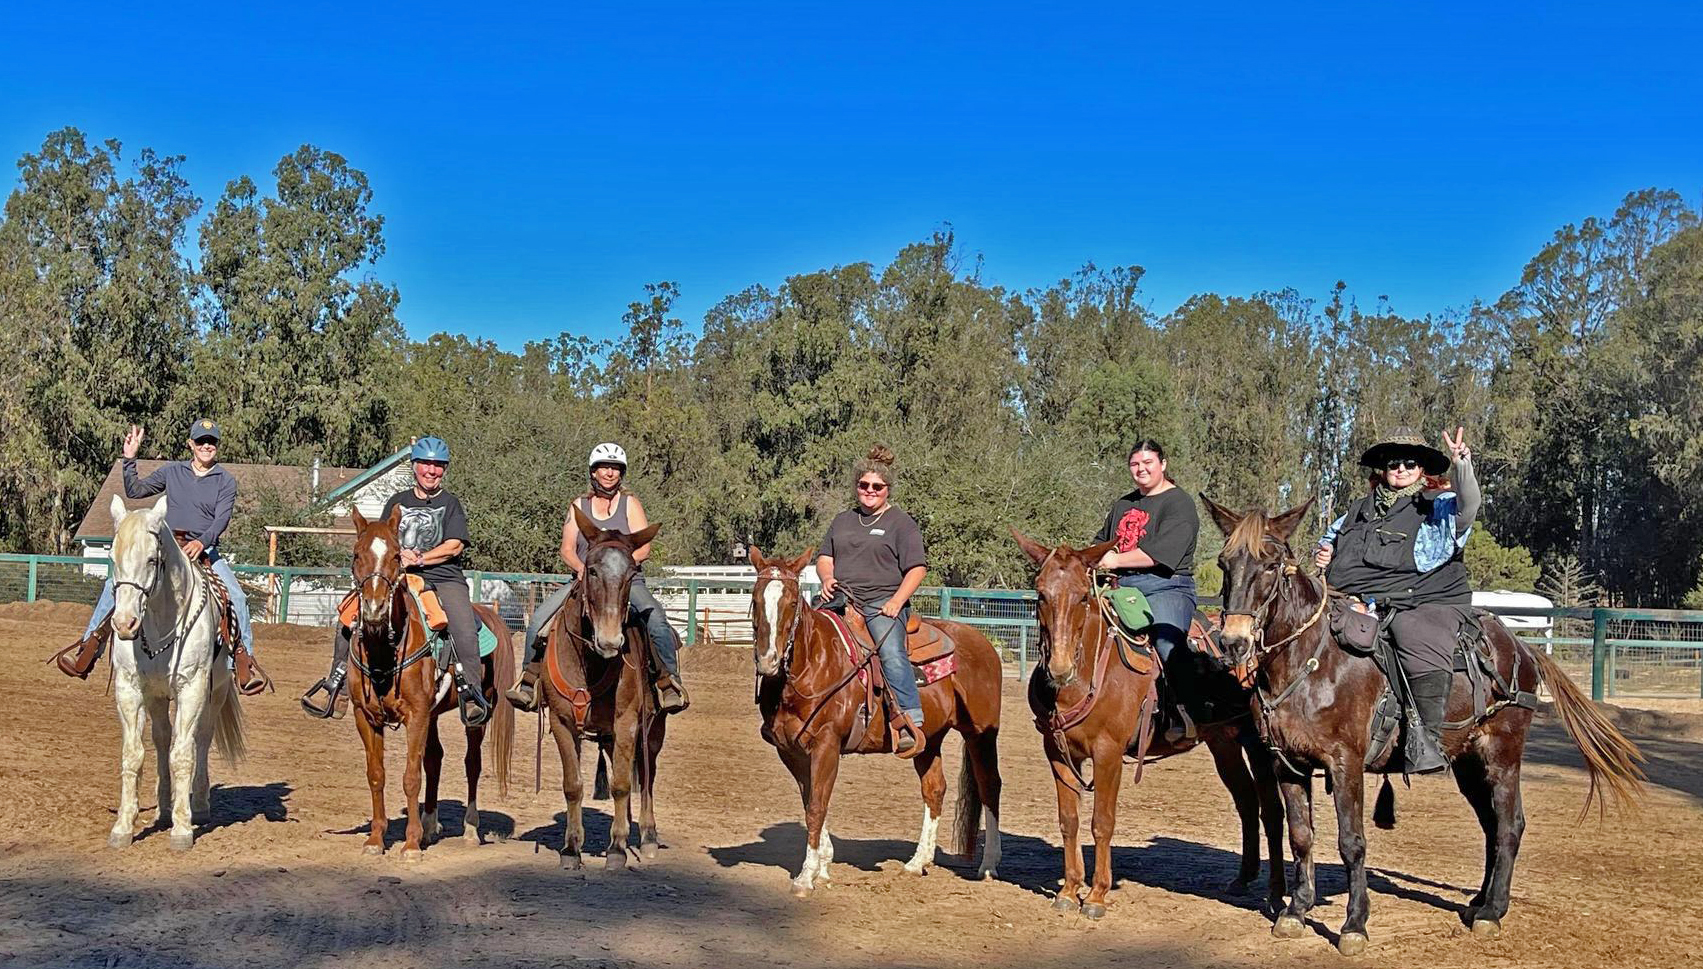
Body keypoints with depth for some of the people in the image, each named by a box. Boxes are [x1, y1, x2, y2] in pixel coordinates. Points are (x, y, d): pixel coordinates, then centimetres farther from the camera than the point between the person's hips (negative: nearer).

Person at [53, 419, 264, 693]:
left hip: (205, 550, -2)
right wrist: (129, 459, 0)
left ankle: (244, 657, -18)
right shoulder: (172, 471, 10)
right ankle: (90, 644, -1)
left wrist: (201, 542, -26)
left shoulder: (226, 481, 3)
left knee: (237, 596, -24)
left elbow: (222, 519, -9)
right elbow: (135, 491, 11)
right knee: (114, 584, -11)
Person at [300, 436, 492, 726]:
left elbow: (454, 546, -3)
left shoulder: (451, 504, 10)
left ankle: (471, 691, -26)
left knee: (465, 629, -30)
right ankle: (336, 680, -1)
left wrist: (420, 559, -16)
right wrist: (401, 555, -10)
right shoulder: (397, 502, 19)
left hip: (444, 578, -3)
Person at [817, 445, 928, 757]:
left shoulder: (902, 523, 6)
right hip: (842, 600, 6)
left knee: (891, 652, -30)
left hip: (882, 602, -6)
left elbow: (917, 568, -1)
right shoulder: (843, 520, 23)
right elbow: (824, 557, 23)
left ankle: (912, 723, -35)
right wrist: (827, 578, 0)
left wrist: (897, 601, -14)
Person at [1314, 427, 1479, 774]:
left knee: (1423, 646, -37)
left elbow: (1467, 505, -16)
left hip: (1424, 603, -6)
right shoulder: (1360, 510, 23)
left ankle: (1426, 742, -39)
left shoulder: (1439, 507, 6)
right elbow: (1332, 535, 36)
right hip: (1357, 603, 6)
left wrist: (1461, 466, -33)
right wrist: (1321, 553, 13)